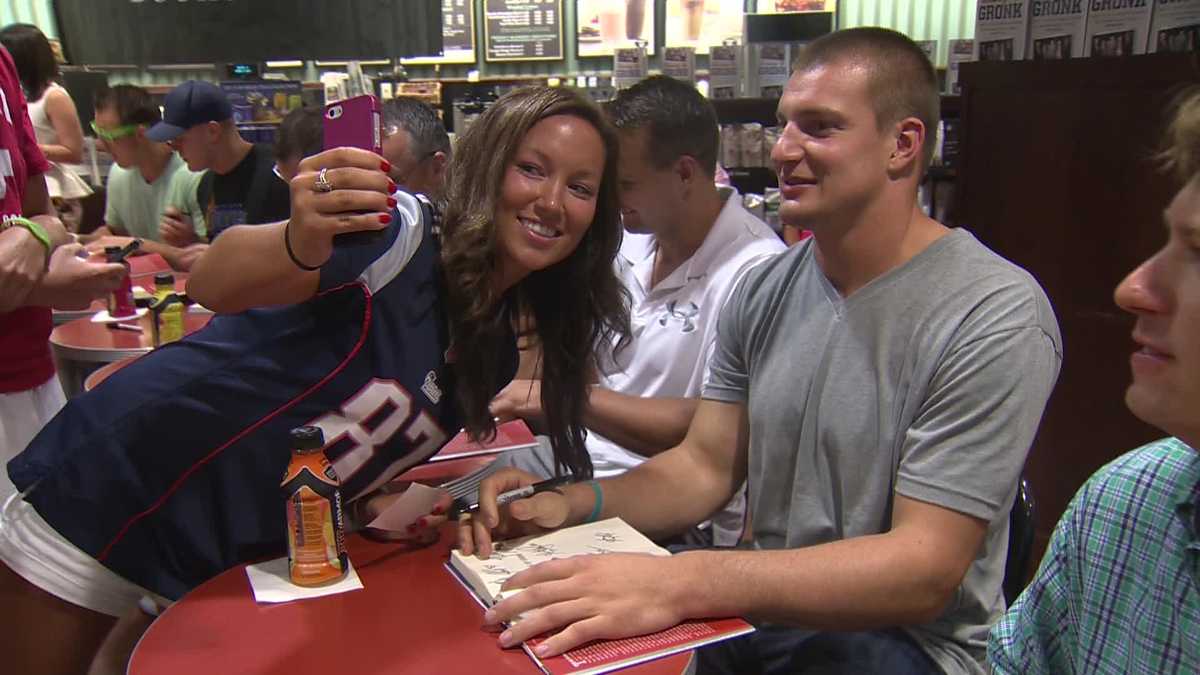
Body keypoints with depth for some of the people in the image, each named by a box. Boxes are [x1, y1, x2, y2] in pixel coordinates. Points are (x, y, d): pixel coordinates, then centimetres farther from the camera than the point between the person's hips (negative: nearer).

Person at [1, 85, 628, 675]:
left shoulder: (497, 353, -1)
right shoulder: (401, 231, -22)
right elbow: (212, 285, -37)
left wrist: (376, 504, -7)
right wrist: (300, 244, -56)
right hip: (117, 493, -5)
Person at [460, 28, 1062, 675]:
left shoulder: (997, 317, -19)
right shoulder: (763, 292, 1)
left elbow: (925, 571, -24)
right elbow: (705, 465, 4)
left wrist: (682, 581, -37)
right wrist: (572, 503, -16)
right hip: (767, 609, 5)